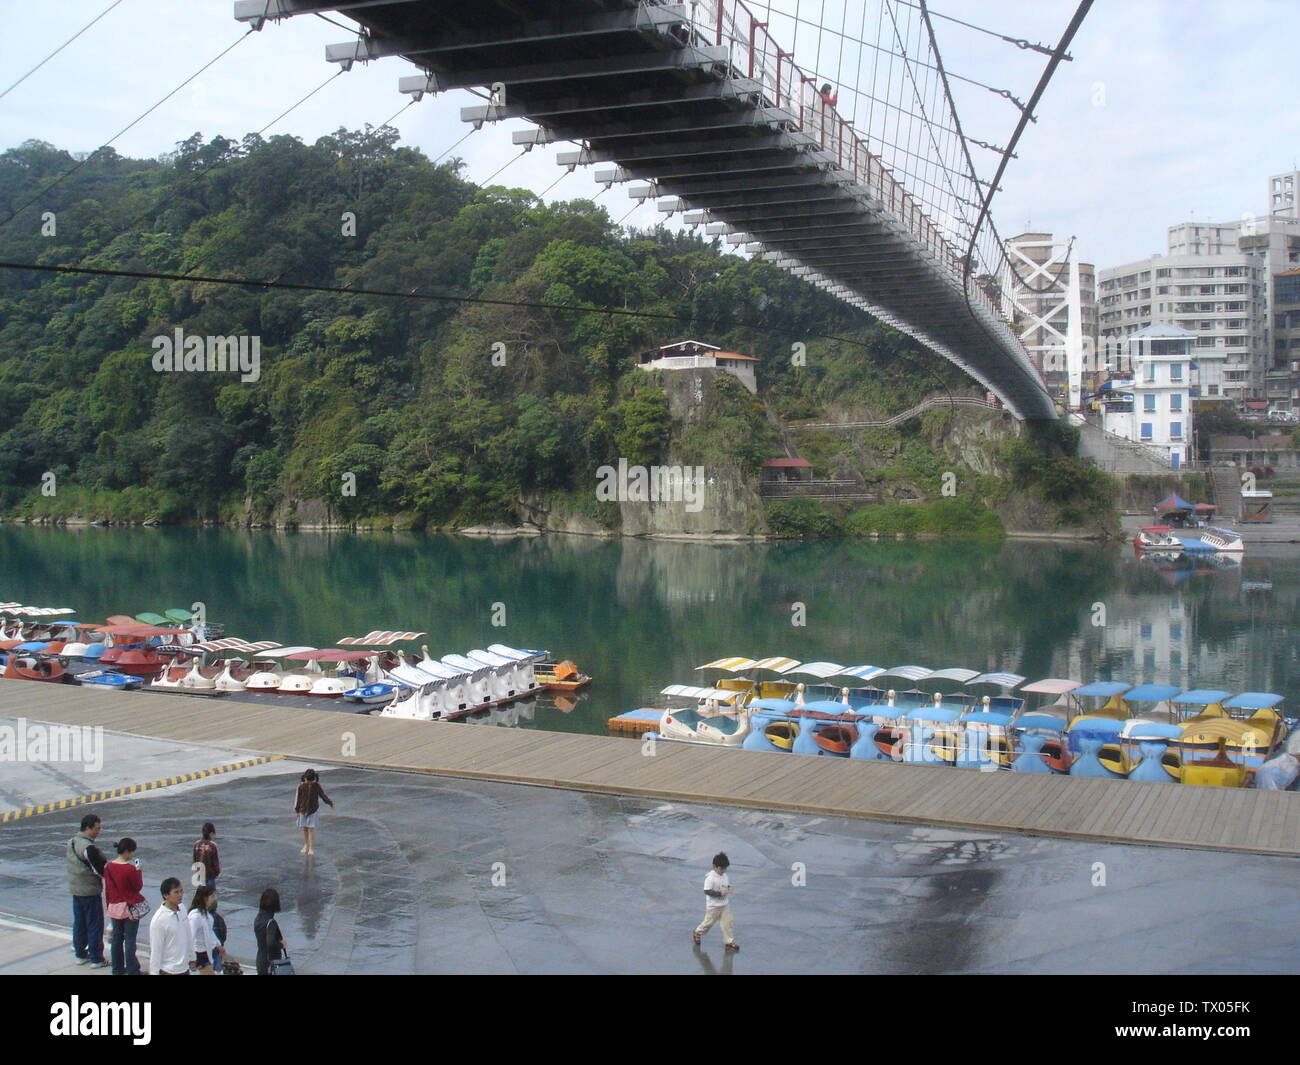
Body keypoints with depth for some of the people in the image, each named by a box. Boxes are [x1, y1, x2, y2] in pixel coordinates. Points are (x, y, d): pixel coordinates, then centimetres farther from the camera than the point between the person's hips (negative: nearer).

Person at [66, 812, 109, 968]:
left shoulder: (71, 843, 3)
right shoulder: (89, 848, -24)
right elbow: (101, 870, -22)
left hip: (74, 889, 8)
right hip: (90, 891, -8)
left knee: (79, 923, 19)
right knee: (95, 925, 3)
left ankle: (80, 954, 29)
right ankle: (96, 959, 10)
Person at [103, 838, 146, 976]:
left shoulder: (108, 867, 0)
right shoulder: (130, 869, -20)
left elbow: (107, 888, 8)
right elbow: (138, 886, -10)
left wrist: (109, 904, 18)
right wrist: (138, 871, 1)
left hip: (114, 907, 6)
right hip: (130, 907, -6)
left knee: (116, 938, 15)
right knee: (130, 940, 1)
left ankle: (117, 969, 24)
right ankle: (132, 971, 6)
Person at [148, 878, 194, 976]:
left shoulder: (181, 910, 0)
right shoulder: (159, 919, -21)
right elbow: (155, 950, -16)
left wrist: (191, 957, 16)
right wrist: (154, 972, -13)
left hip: (184, 968, 7)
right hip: (169, 971, -7)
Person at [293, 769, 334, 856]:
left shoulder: (317, 786, -7)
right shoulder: (301, 787, -8)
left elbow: (323, 795, 5)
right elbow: (297, 798, -1)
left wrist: (330, 803, 13)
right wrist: (296, 810, 1)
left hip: (313, 810, -2)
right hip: (303, 810, 2)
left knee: (311, 829, -6)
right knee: (304, 828, 10)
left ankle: (311, 848, -2)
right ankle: (306, 845, 28)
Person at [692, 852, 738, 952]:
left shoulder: (724, 875, 2)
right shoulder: (710, 877, -23)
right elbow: (707, 891, -27)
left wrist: (729, 889, -7)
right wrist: (720, 893, -32)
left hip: (725, 905, 6)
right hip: (713, 906, -6)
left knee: (727, 923, 4)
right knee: (709, 922, 10)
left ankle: (730, 942, 12)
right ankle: (697, 934, 35)